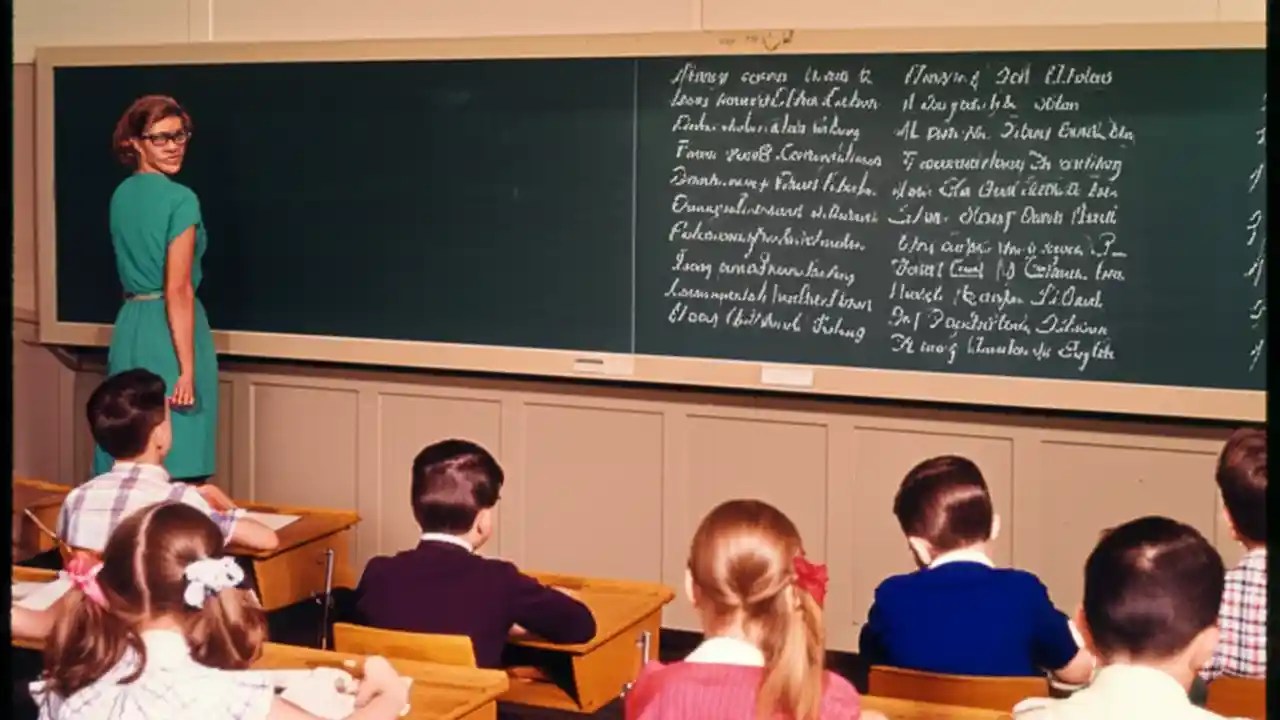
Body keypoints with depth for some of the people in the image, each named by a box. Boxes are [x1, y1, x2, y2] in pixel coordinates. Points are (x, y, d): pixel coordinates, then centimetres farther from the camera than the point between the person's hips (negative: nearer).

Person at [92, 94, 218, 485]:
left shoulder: (121, 195, 11)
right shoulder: (181, 199, -13)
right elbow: (178, 290, -18)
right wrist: (188, 368, -18)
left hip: (127, 325, 8)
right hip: (169, 331, -8)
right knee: (176, 469, -2)